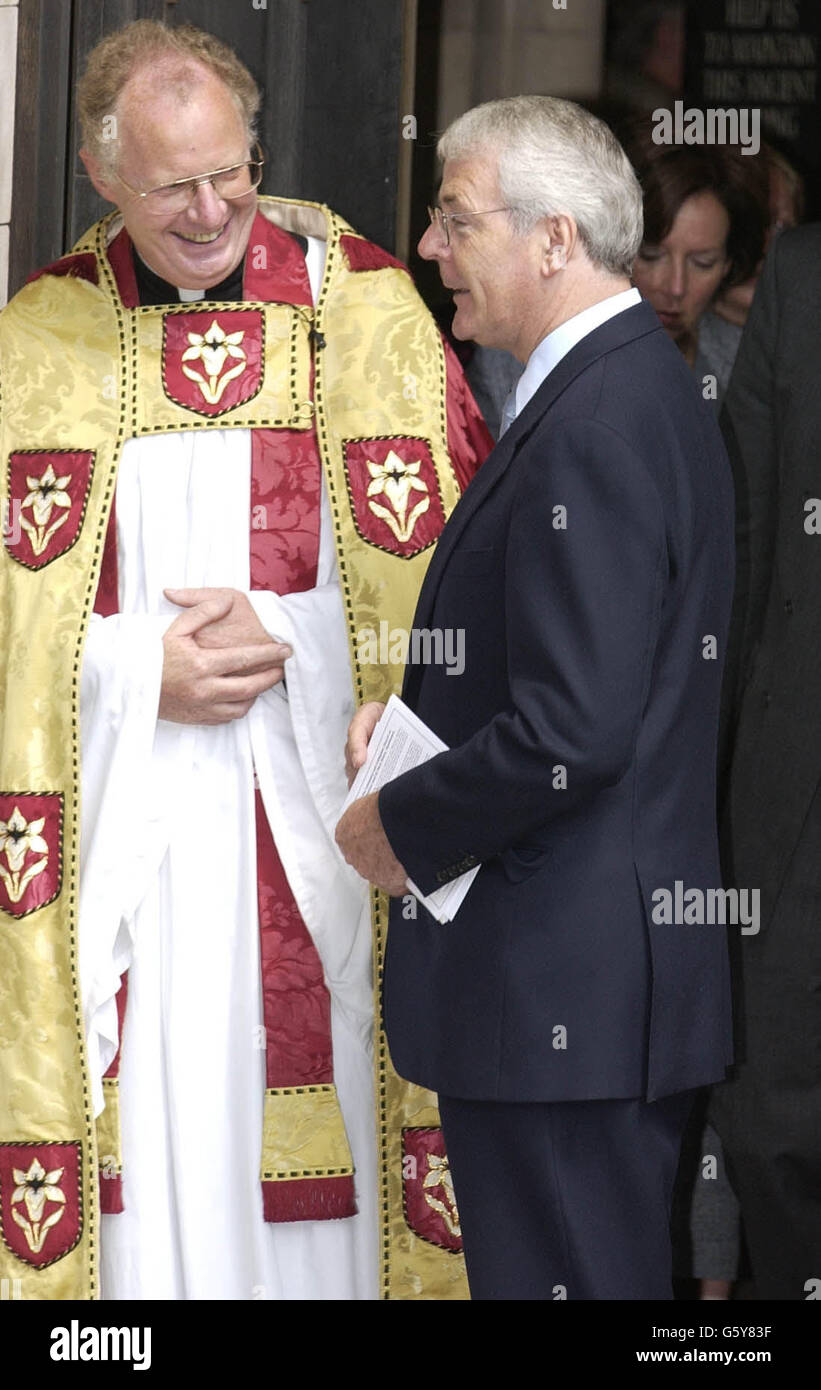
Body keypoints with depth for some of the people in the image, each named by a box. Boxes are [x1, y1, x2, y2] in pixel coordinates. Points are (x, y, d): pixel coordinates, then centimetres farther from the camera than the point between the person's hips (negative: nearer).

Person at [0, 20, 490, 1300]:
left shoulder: (361, 307, 2)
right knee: (144, 1116, 0)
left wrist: (288, 636, -10)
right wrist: (140, 668, -9)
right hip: (120, 821, 1)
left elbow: (455, 557, 3)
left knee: (310, 1110, 0)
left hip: (314, 801, -1)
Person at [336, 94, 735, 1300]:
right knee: (627, 1267, 16)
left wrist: (404, 826, -10)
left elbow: (572, 731, -25)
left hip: (555, 980, -11)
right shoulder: (650, 387, 13)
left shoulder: (590, 431, -20)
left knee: (563, 1274, -5)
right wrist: (417, 705, 8)